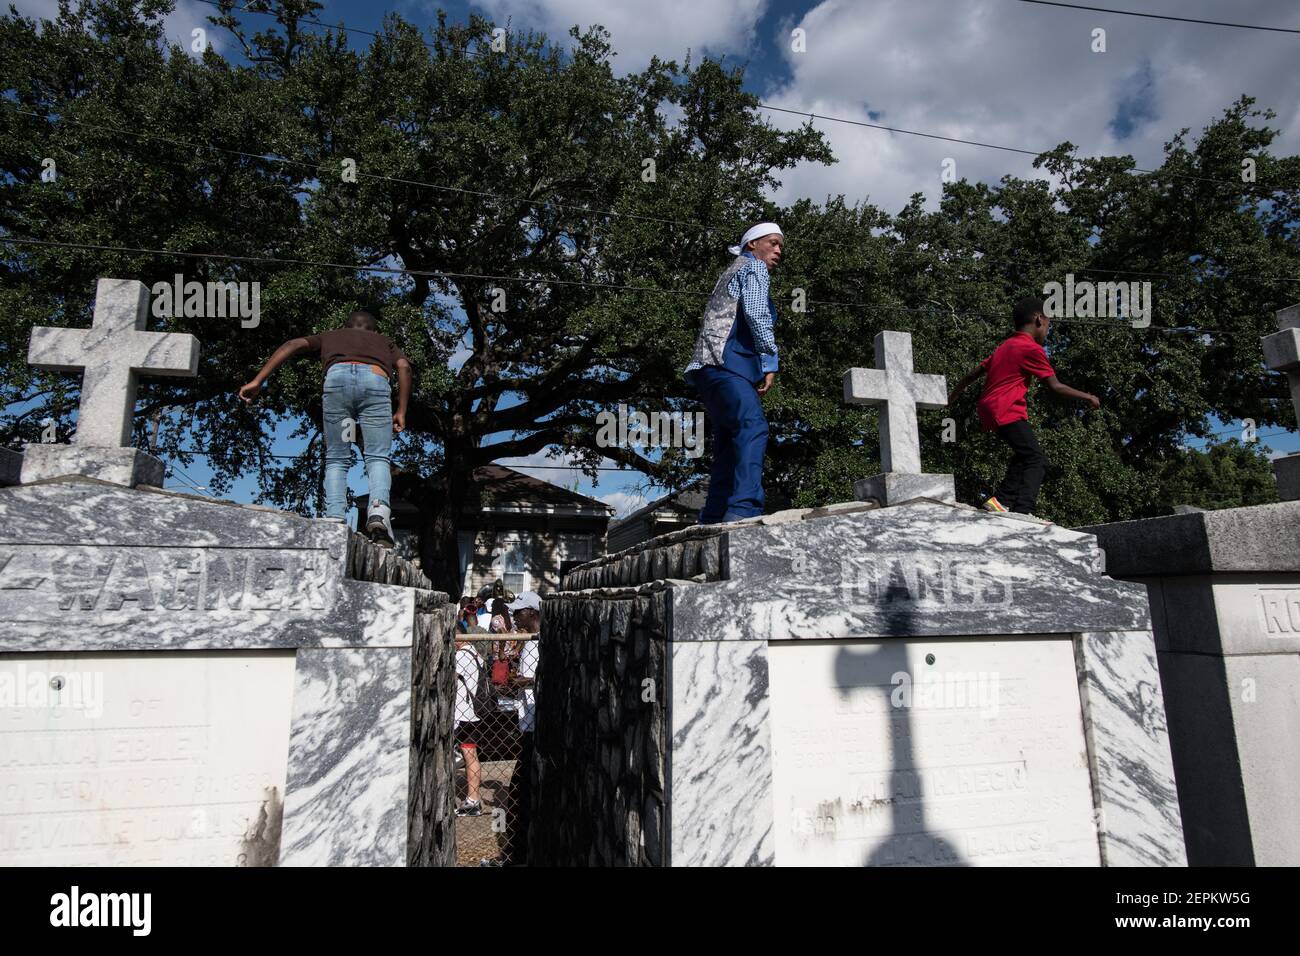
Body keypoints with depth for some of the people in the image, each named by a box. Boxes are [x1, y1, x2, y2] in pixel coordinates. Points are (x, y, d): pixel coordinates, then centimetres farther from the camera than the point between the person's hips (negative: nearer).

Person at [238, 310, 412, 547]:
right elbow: (404, 366, 18)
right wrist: (401, 411, 15)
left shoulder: (330, 336, 40)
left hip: (337, 375, 1)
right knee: (377, 458, 2)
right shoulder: (384, 341, 39)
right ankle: (379, 509, -24)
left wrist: (258, 381, 14)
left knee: (336, 460, 11)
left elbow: (294, 345, 21)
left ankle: (335, 520, -7)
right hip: (375, 378, 0)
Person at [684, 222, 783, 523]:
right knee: (753, 427, -28)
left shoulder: (731, 273, 36)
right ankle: (743, 508, -44)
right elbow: (755, 312, -9)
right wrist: (770, 361, -8)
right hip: (728, 361, -10)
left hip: (714, 368, 10)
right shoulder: (753, 267, 10)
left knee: (729, 447, 4)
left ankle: (711, 520, 0)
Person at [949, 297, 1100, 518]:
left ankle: (1001, 500, 13)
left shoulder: (1005, 346, 20)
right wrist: (1086, 397, 5)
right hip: (1007, 411, -9)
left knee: (1024, 455, 20)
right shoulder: (1032, 349, -5)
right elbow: (1055, 386, -7)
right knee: (1037, 461, -12)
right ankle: (1023, 511, -25)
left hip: (989, 409, 9)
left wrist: (953, 396, 34)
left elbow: (975, 373, 24)